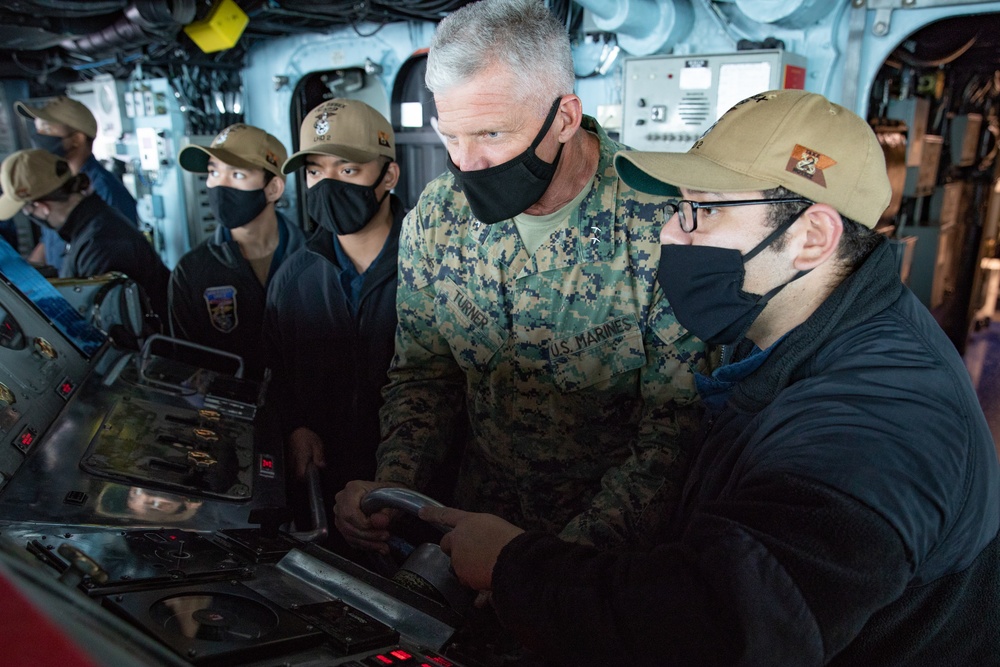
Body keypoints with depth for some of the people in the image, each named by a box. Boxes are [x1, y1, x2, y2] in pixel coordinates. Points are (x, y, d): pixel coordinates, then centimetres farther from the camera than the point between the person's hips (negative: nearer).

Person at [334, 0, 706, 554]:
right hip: (481, 510, 3)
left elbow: (676, 423, -16)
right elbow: (422, 374, 5)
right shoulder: (435, 217, -5)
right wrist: (393, 483, -11)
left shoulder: (660, 223, -20)